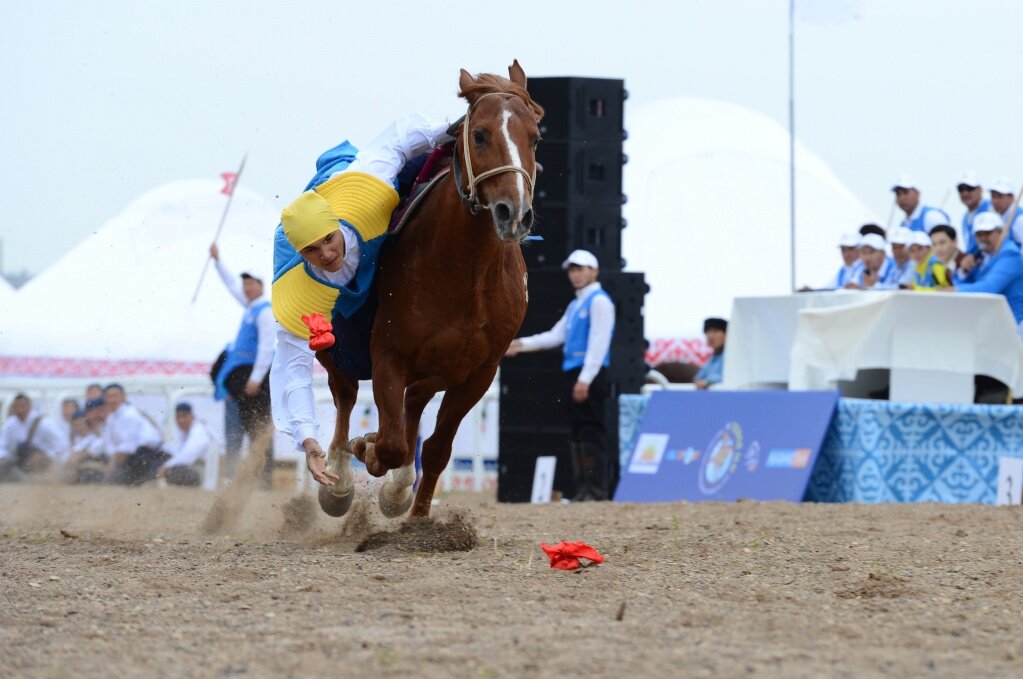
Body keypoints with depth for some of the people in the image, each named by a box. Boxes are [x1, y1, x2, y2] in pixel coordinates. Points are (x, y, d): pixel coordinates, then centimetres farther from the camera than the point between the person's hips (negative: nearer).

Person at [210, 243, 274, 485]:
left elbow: (267, 347, -19)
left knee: (259, 427, -12)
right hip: (243, 373, 9)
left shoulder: (265, 312, -12)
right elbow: (232, 285, 31)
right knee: (250, 426, 7)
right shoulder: (250, 306, 15)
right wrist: (217, 260, 31)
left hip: (257, 373, -9)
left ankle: (264, 477, -15)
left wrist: (256, 378, -22)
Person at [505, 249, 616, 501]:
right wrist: (522, 344, 17)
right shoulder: (576, 305, 21)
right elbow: (556, 336, 25)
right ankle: (583, 489, 12)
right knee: (577, 433, 9)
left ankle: (598, 490, -14)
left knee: (591, 431, -12)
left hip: (590, 376, -9)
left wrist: (585, 379, -21)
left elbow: (598, 343, -14)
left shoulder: (599, 301, -7)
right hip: (573, 374, 9)